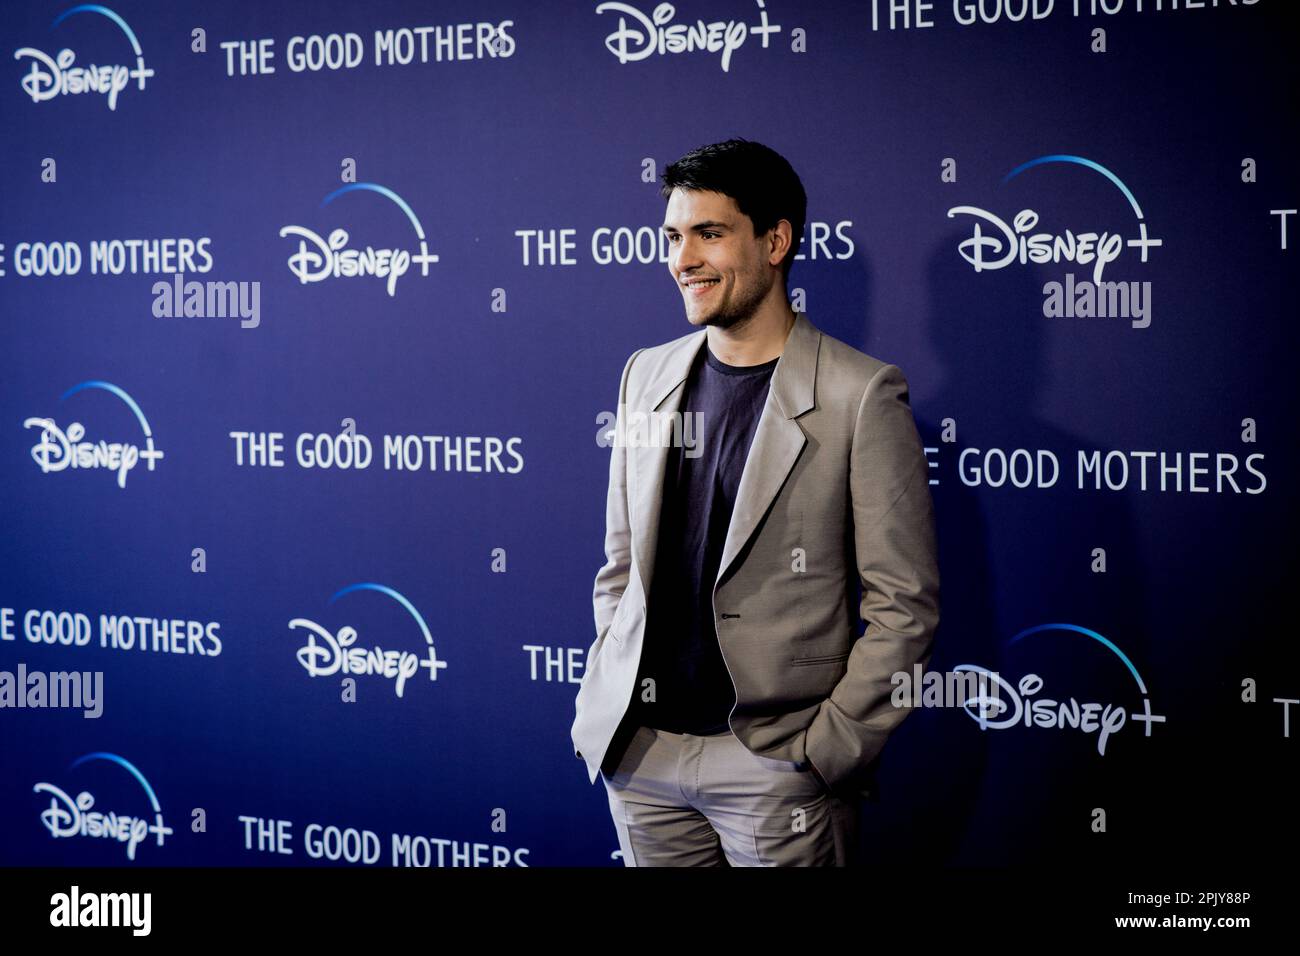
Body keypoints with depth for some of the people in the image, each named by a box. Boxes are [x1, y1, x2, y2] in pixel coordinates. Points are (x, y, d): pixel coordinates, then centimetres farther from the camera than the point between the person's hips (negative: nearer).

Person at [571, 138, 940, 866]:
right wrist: (603, 707, 7)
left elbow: (903, 606, -9)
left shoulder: (861, 395, -8)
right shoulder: (647, 375, 9)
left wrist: (828, 751, -12)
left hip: (773, 764, -5)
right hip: (639, 750, 5)